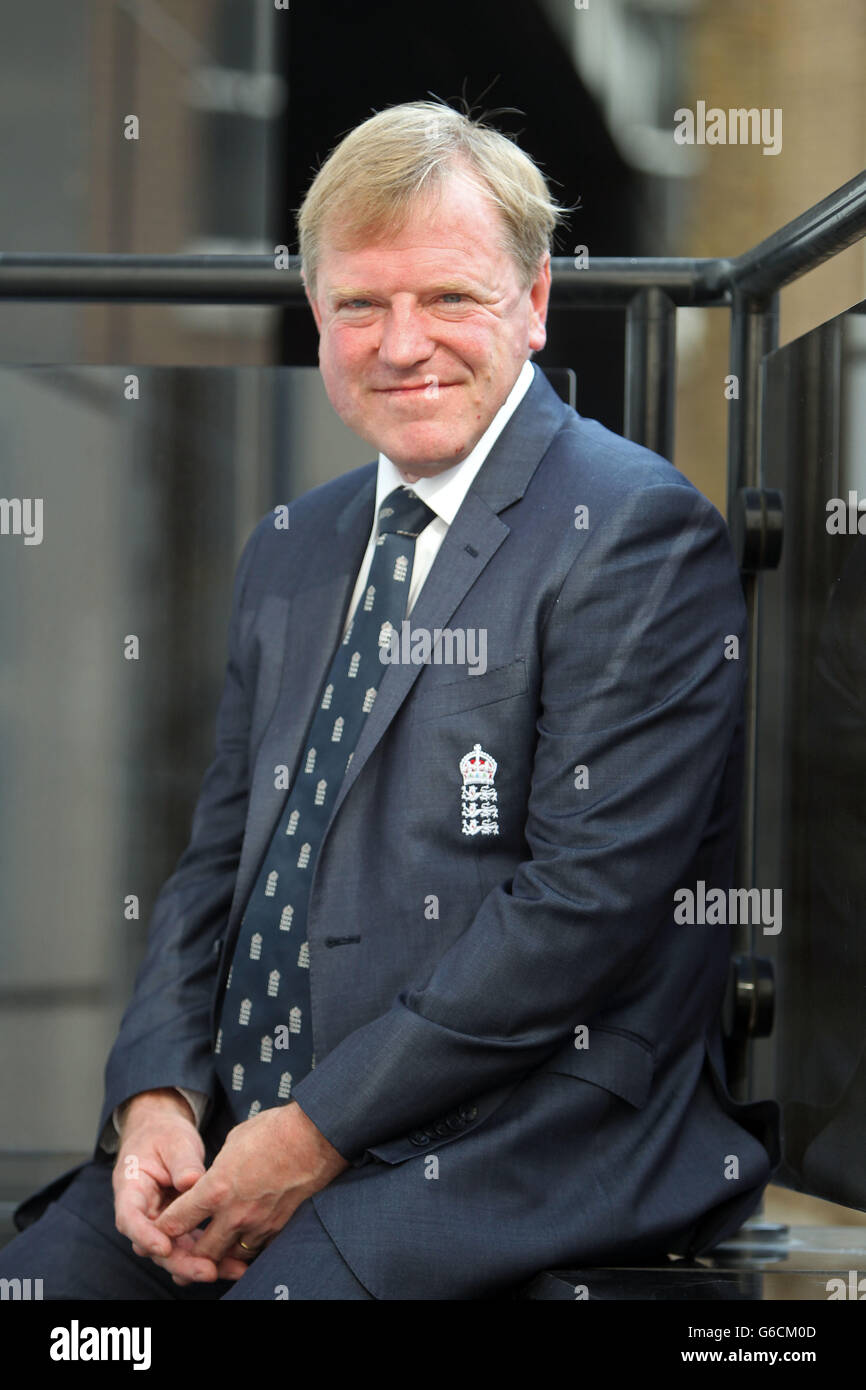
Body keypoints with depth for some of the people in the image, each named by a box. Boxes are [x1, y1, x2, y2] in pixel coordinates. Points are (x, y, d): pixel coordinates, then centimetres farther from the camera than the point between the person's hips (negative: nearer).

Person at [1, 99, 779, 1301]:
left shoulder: (634, 530, -7)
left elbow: (589, 897, -15)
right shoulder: (293, 549, 18)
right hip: (246, 1122, 7)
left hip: (520, 1146, -7)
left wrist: (319, 1131, -14)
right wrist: (157, 1094, -2)